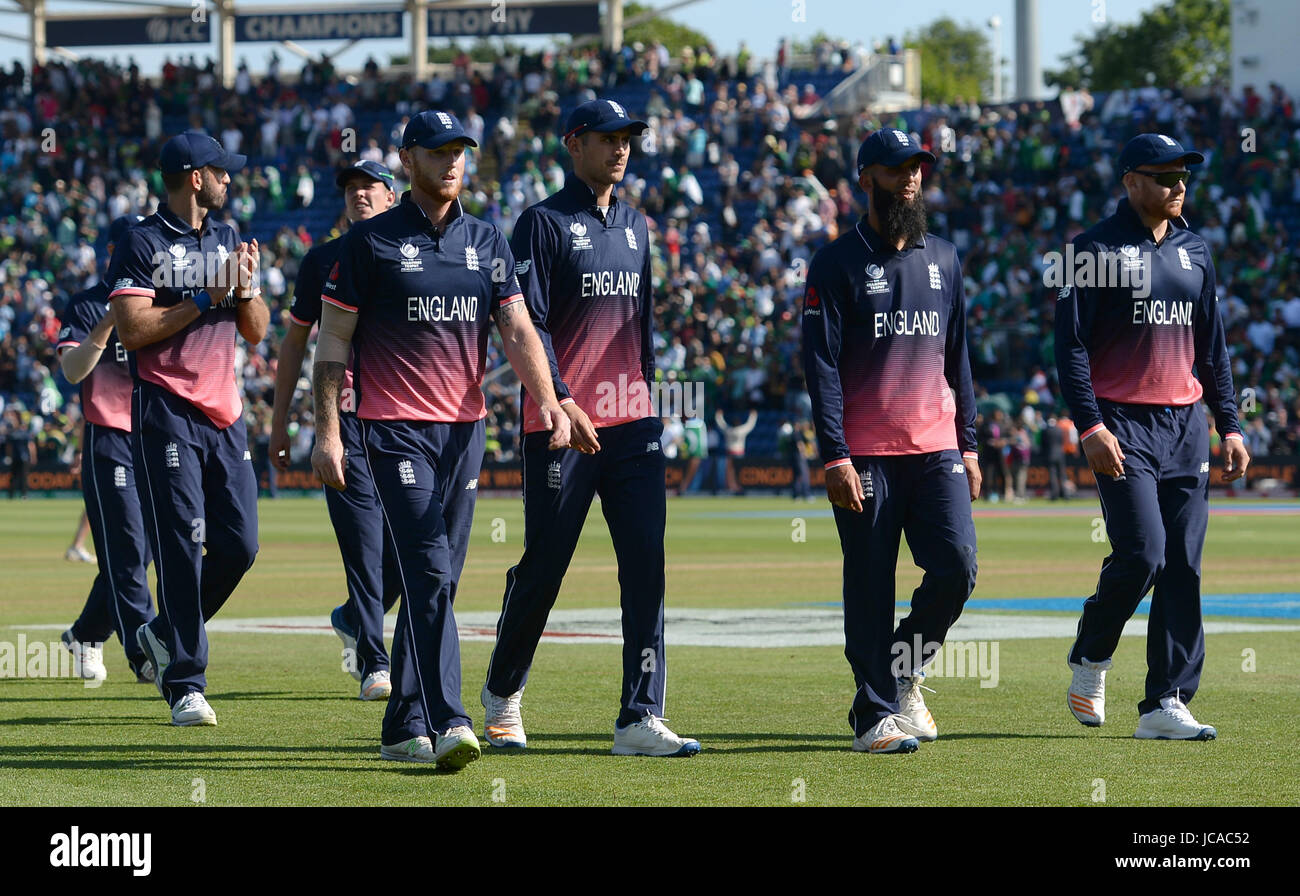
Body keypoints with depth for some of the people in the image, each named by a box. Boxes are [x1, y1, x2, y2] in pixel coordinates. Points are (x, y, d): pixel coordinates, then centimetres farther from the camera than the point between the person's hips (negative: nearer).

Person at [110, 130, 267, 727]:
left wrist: (244, 288, -4)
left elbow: (257, 331, 16)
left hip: (225, 414, 6)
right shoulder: (142, 245, -4)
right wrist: (206, 298, -13)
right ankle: (184, 684, -7)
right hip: (167, 413, -6)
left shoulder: (227, 242, 17)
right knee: (182, 544, -10)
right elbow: (132, 330, -14)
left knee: (239, 543, 2)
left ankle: (165, 634, 24)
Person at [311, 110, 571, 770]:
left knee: (436, 581, 9)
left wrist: (546, 399, -14)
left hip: (465, 430, 5)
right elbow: (332, 341, -1)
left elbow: (517, 329, 3)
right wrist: (327, 432, -9)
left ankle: (403, 729, 18)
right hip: (395, 429, -5)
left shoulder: (487, 244, 11)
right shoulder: (370, 242, -1)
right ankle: (447, 723, -24)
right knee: (428, 573, -17)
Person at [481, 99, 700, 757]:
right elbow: (528, 323, -11)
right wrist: (562, 400, -21)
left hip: (632, 424, 6)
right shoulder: (544, 223, -4)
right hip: (561, 425, -6)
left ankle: (640, 718, -7)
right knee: (543, 564, 2)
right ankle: (502, 693, 23)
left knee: (646, 565, -5)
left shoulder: (635, 227, 17)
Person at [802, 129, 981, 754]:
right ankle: (875, 715, 5)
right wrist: (834, 456, -13)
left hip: (936, 449, 4)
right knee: (870, 588, -2)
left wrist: (967, 444, 13)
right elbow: (821, 365, -6)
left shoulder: (943, 260, 15)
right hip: (866, 457, -4)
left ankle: (906, 674, 15)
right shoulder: (837, 263, -1)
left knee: (957, 565, -9)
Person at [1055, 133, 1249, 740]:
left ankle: (1166, 704, 3)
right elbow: (1070, 345, -8)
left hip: (1185, 426, 6)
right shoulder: (1097, 250, -4)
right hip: (1123, 426, -6)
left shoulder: (1194, 251, 14)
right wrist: (1090, 427, -17)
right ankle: (1090, 662, 10)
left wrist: (1229, 426, 12)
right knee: (1142, 553, -16)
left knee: (1184, 566, 0)